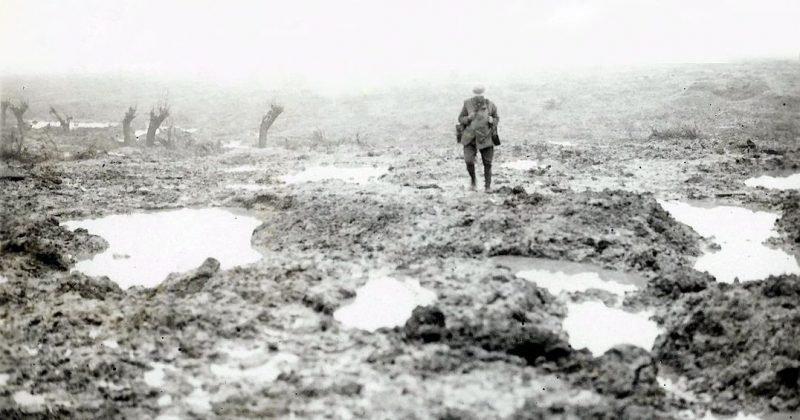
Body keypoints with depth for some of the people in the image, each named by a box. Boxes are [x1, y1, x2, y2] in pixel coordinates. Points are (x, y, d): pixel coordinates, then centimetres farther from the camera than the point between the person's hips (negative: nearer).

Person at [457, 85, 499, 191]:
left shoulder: (490, 105, -6)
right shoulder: (467, 104, -6)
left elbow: (496, 119, 8)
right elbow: (461, 119, 3)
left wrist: (491, 120, -15)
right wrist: (469, 118, -18)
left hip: (485, 138, 0)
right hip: (470, 137, 0)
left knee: (487, 163, 4)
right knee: (469, 161, -14)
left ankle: (488, 186, 22)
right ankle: (472, 179, 16)